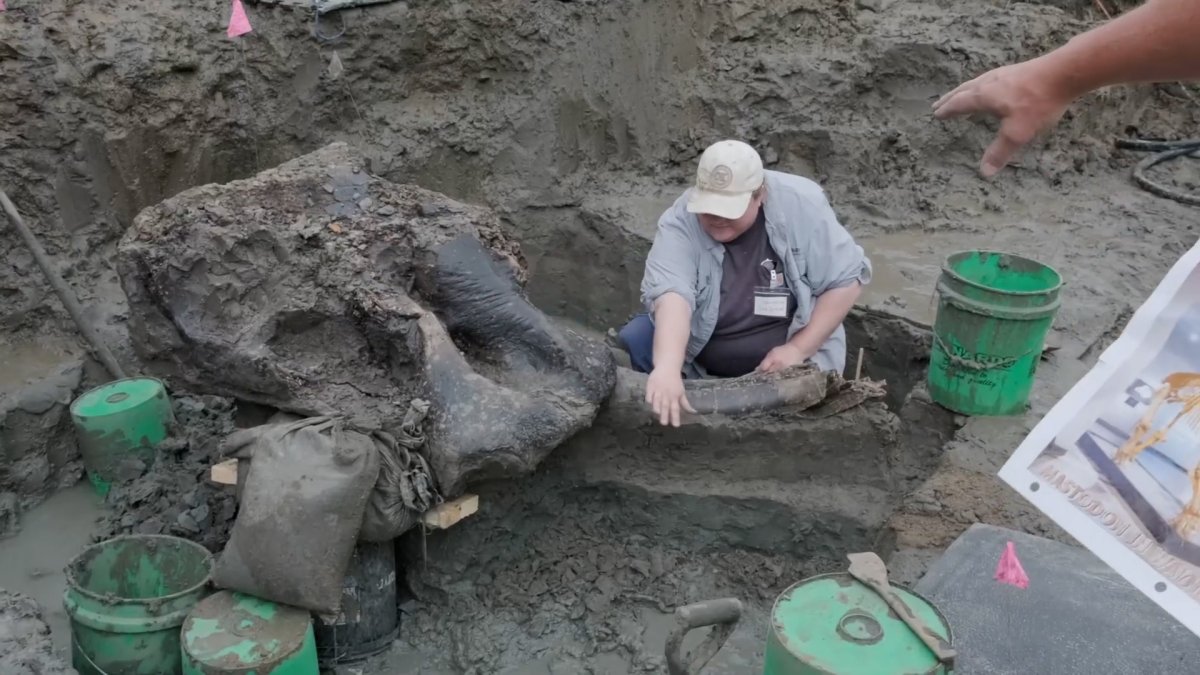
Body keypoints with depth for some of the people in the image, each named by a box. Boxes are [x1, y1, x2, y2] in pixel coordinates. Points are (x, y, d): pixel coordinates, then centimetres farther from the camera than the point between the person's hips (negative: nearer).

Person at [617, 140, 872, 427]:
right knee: (635, 339, -20)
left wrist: (799, 349, -20)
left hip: (782, 365, 0)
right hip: (700, 364, 1)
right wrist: (667, 368, -55)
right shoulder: (680, 221, -22)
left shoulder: (801, 206, -19)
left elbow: (846, 279, -13)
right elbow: (671, 294, -37)